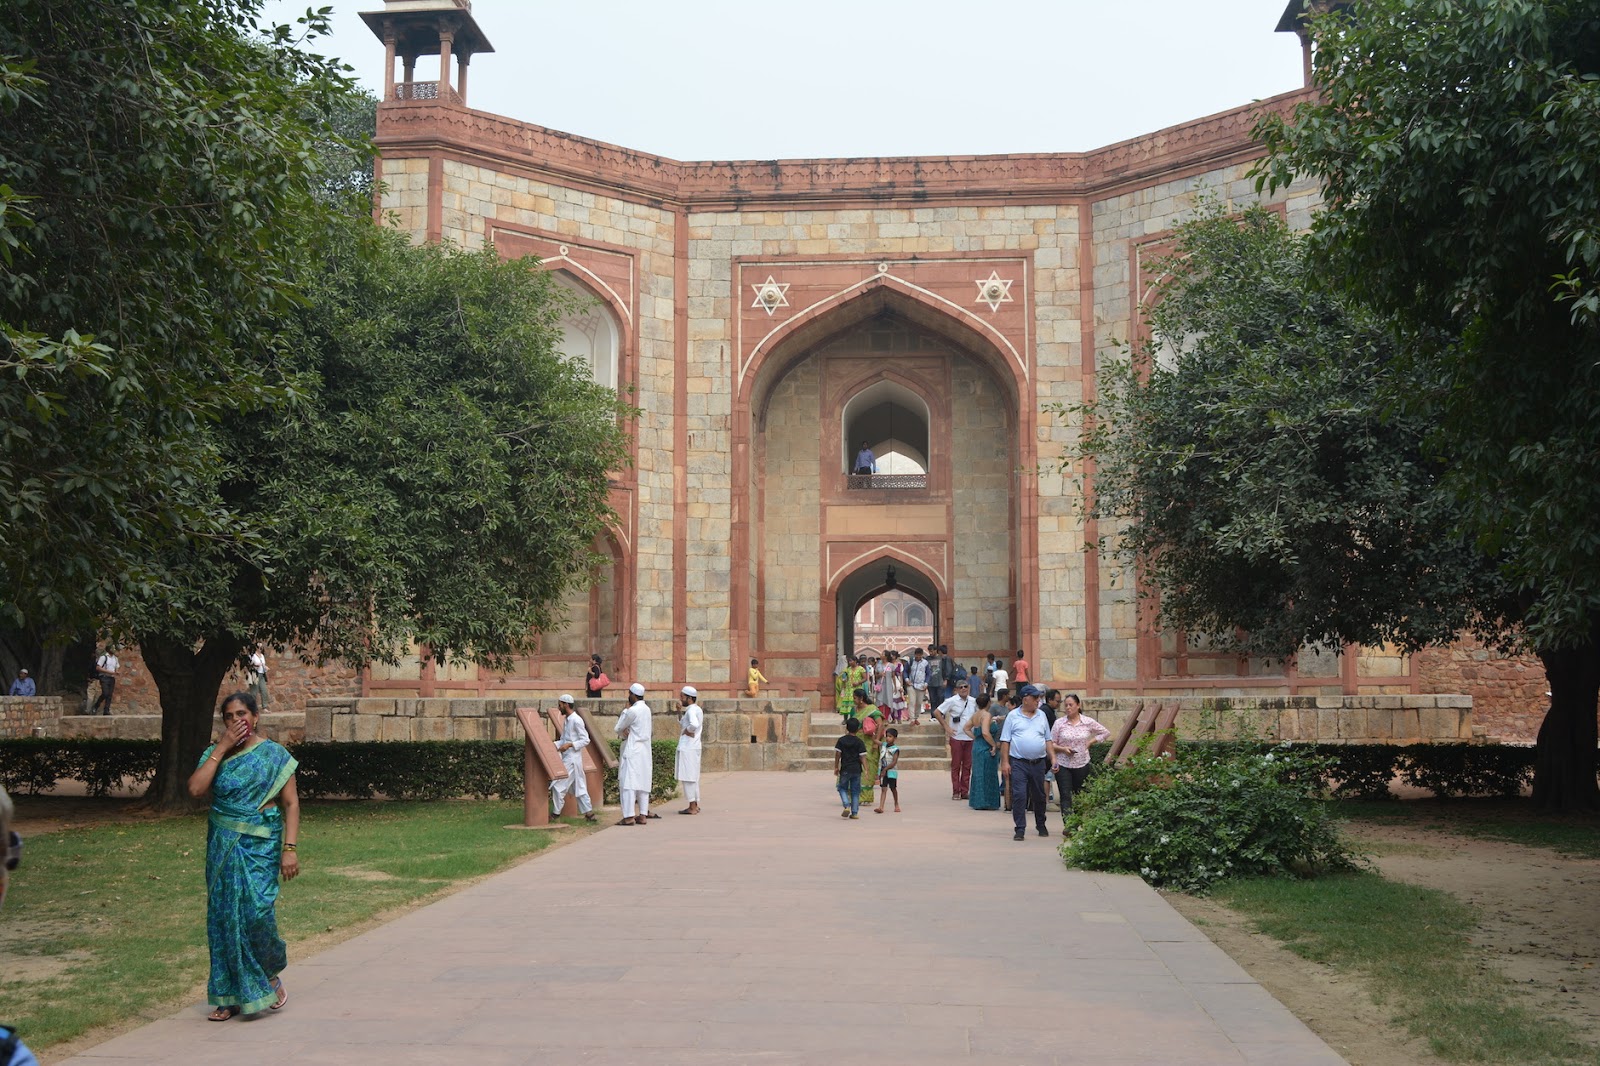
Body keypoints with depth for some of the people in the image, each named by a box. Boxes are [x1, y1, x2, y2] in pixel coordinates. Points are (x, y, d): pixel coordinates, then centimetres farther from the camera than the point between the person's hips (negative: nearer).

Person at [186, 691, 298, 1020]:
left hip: (260, 846, -3)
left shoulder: (274, 755, 0)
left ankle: (271, 975, 13)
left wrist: (290, 848, -11)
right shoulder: (215, 754, 9)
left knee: (256, 912, -14)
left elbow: (291, 804, -2)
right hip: (223, 848, 3)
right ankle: (229, 996, 11)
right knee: (223, 916, 2)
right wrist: (221, 748, -9)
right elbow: (195, 789, -8)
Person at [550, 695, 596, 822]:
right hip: (567, 758, 9)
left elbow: (585, 740, -15)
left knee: (558, 786, -7)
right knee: (579, 787, 10)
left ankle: (556, 814, -1)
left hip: (572, 759, -9)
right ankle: (589, 813, 14)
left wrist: (569, 744, -22)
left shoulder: (576, 720, -13)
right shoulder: (567, 720, 15)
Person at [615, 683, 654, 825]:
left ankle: (629, 816, -13)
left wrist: (625, 710, 8)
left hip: (632, 750, -8)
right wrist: (625, 731, -4)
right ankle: (642, 815, 9)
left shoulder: (632, 711, -15)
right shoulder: (646, 709, 11)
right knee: (643, 782, 9)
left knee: (628, 782, -8)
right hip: (645, 750, 8)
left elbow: (618, 728, -3)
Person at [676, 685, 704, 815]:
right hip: (694, 747, 10)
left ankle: (692, 807, -6)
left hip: (687, 748, -10)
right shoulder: (698, 709, 16)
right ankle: (695, 805, 19)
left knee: (687, 777, -6)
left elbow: (694, 724, -33)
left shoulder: (691, 710, -13)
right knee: (693, 777, 14)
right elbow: (681, 723, 23)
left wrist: (685, 731, -16)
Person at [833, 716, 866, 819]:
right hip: (856, 769, 1)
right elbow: (862, 757, -5)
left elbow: (837, 755, -3)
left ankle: (847, 806, -9)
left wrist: (836, 767, 5)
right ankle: (854, 812, 9)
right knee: (855, 791, 9)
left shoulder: (841, 740, -2)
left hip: (845, 769, -1)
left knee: (842, 788, 13)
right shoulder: (859, 742, -2)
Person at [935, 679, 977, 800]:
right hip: (956, 737, -4)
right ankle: (956, 792, 4)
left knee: (967, 765, 5)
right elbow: (938, 712, -4)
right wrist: (946, 727, -7)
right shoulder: (952, 701, -5)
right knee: (956, 765, 0)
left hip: (970, 737, 4)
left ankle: (965, 791, 12)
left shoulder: (973, 701, 8)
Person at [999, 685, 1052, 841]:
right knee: (1019, 796, -8)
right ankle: (1020, 829, -3)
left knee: (1039, 796, 13)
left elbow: (1047, 739, 15)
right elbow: (1005, 741, -1)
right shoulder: (1013, 716, 0)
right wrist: (1005, 762, -7)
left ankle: (1041, 825, 29)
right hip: (1018, 763, -4)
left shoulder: (1041, 715, 11)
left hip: (1038, 762, 4)